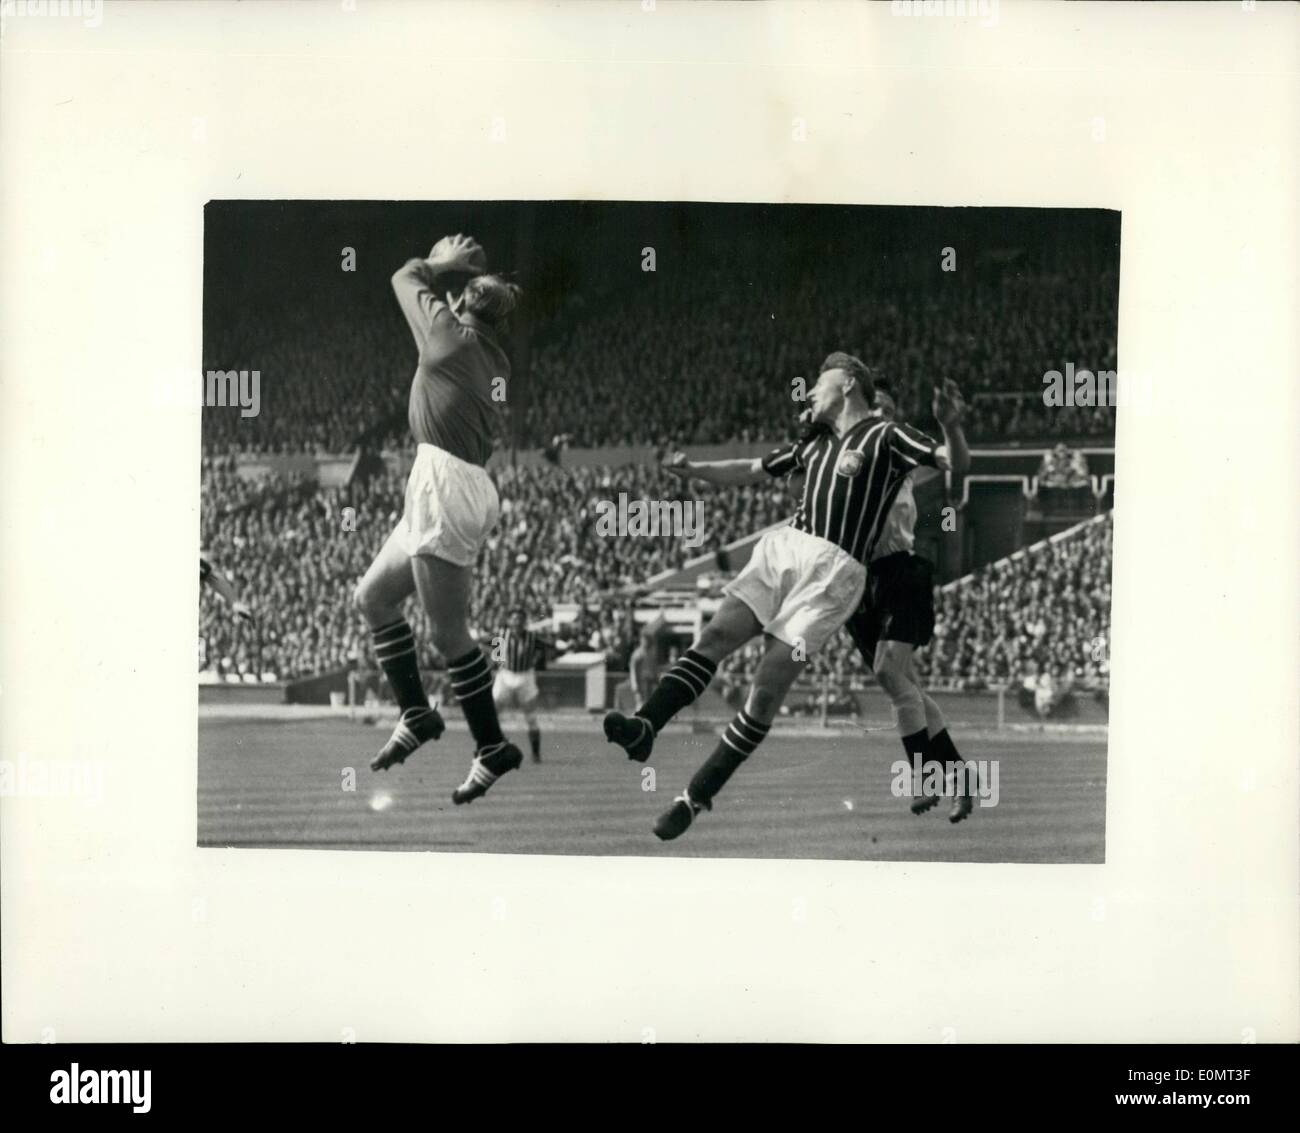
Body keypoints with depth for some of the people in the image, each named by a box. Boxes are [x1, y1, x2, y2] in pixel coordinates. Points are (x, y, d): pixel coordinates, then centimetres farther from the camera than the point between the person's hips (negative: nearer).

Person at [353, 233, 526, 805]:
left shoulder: (452, 336, -7)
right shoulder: (492, 356, 14)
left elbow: (406, 277, 7)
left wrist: (442, 264, 22)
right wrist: (454, 269, 23)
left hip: (446, 486, -9)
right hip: (441, 491, 9)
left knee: (448, 632, -4)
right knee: (372, 597, 18)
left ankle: (493, 749, 4)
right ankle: (417, 714, 24)